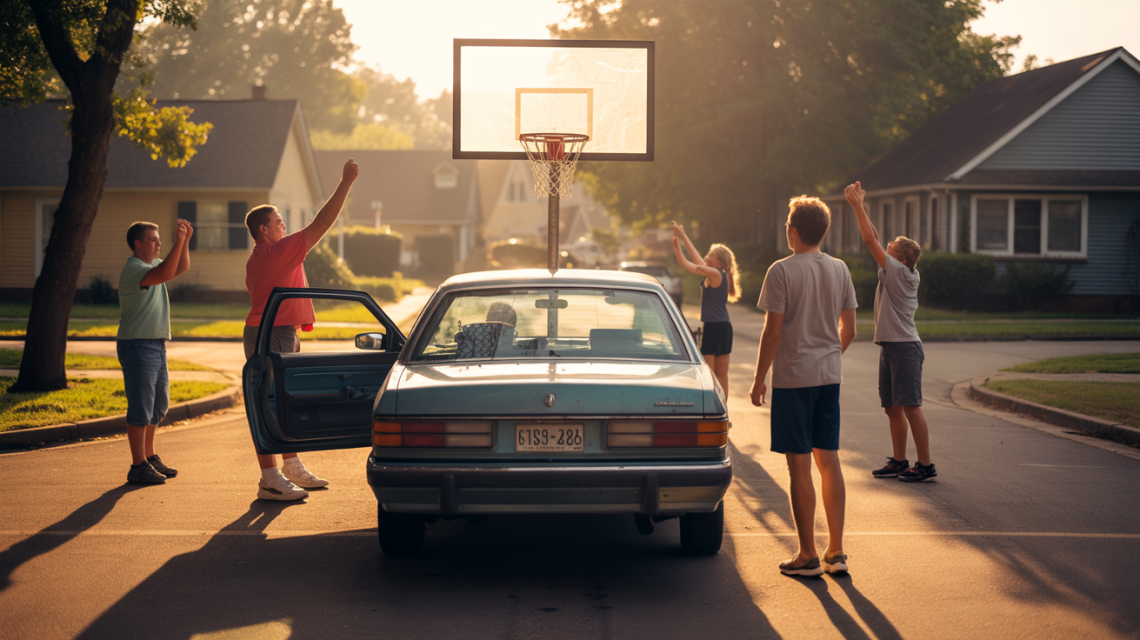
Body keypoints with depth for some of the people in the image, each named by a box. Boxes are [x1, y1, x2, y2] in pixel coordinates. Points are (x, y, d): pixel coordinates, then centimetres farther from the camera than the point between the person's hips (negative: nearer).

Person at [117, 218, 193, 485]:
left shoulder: (153, 263, 15)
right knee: (141, 407, -8)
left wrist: (185, 240, 3)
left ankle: (150, 458, 28)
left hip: (156, 345, 10)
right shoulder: (133, 269, -16)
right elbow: (165, 274, -32)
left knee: (158, 405, 17)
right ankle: (138, 467, -4)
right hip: (137, 345, -10)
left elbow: (181, 267, 19)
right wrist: (178, 241, -32)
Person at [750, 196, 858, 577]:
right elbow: (848, 329, 10)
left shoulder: (782, 271, -11)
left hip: (793, 377, -6)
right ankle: (836, 552, 13)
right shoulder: (840, 270, 6)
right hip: (830, 375, 6)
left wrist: (759, 379, -4)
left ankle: (808, 556, 2)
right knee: (829, 461, 11)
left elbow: (773, 331, -13)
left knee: (800, 465, -1)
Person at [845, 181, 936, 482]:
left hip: (904, 347, -10)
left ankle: (926, 465, -6)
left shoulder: (899, 271, -11)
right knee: (892, 407, 12)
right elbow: (874, 239, 15)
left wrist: (857, 205, -7)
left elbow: (870, 240, -12)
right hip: (889, 346, 10)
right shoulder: (894, 272, 11)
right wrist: (860, 205, 13)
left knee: (910, 407, -9)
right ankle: (899, 461, 18)